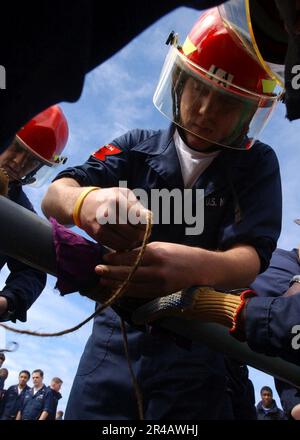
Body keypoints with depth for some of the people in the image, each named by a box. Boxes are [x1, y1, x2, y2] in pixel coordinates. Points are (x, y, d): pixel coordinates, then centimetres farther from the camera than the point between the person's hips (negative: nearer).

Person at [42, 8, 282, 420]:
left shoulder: (257, 164, 0)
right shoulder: (139, 147, 3)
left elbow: (250, 257, -14)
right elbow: (54, 195, -11)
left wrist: (196, 266, -39)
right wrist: (85, 201, -37)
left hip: (198, 350, 0)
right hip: (118, 333, 1)